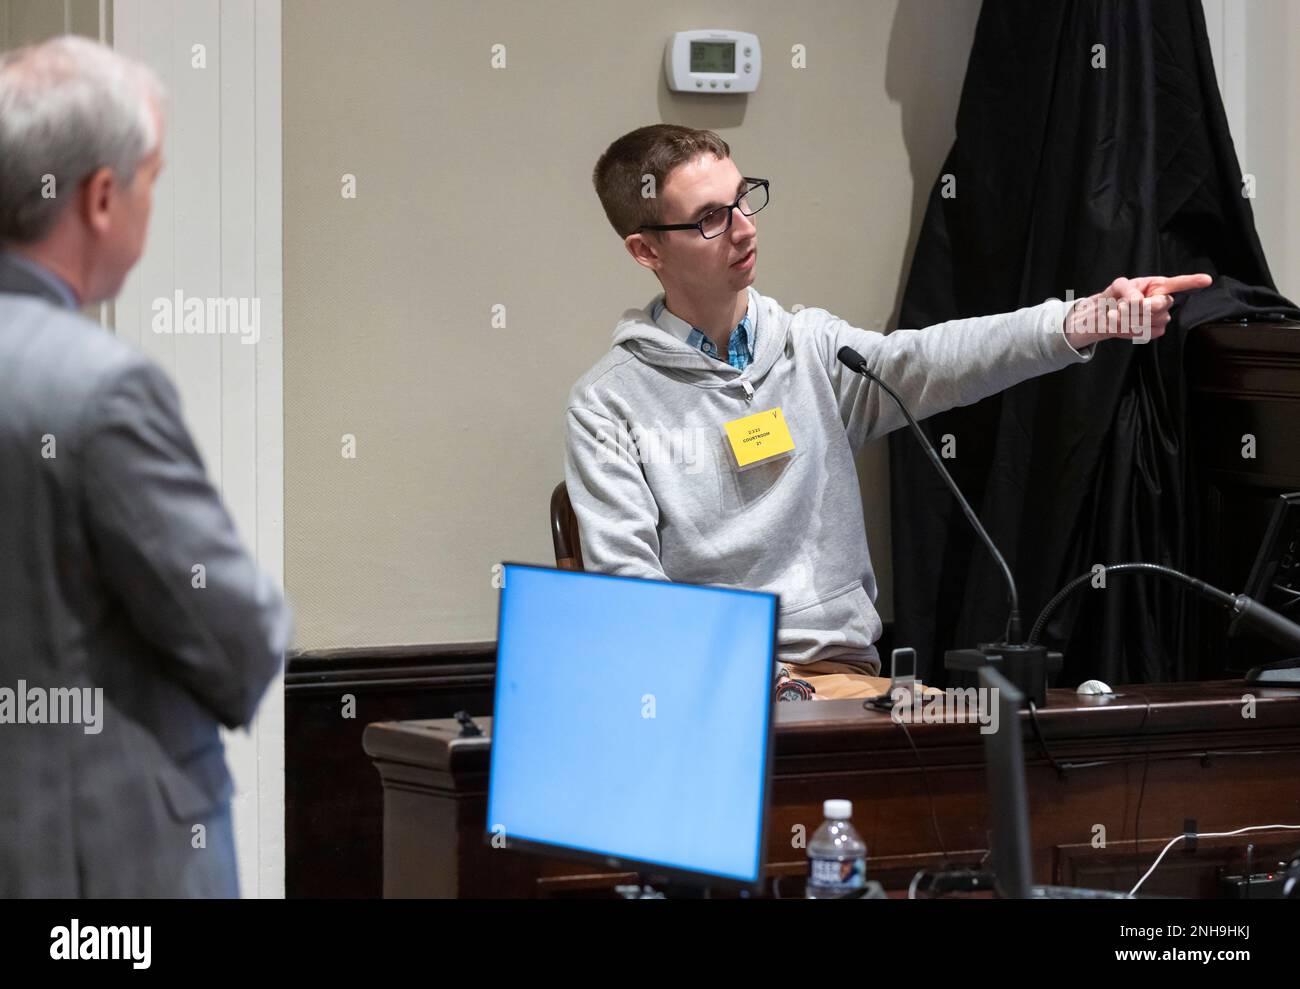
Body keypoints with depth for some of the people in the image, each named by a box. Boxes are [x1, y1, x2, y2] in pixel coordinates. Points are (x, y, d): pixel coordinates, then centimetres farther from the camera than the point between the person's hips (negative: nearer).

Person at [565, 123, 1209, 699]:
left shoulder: (812, 348, 11)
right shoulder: (607, 407, 2)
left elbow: (928, 361, -8)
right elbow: (625, 587, -4)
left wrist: (1083, 322, -27)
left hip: (840, 673, 4)